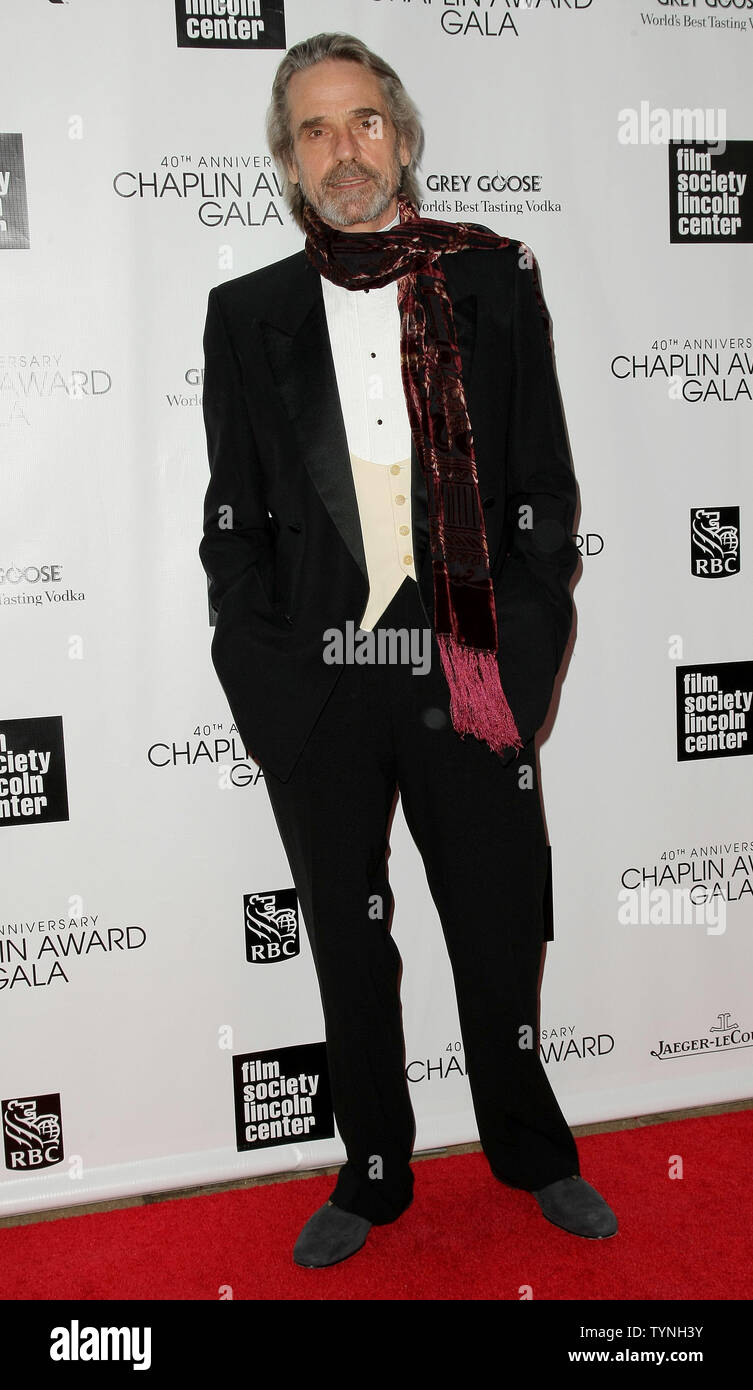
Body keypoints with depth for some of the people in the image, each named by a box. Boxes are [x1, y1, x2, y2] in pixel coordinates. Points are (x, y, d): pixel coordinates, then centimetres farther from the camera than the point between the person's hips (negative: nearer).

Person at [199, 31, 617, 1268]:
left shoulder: (494, 282, 5)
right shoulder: (249, 315, 7)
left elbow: (542, 489, 3)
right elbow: (234, 518, 7)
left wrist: (512, 659, -7)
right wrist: (261, 679, -4)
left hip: (467, 681, 0)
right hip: (315, 695, 1)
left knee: (502, 932, 11)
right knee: (351, 947, 13)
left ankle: (532, 1151, 37)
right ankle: (374, 1174, 34)